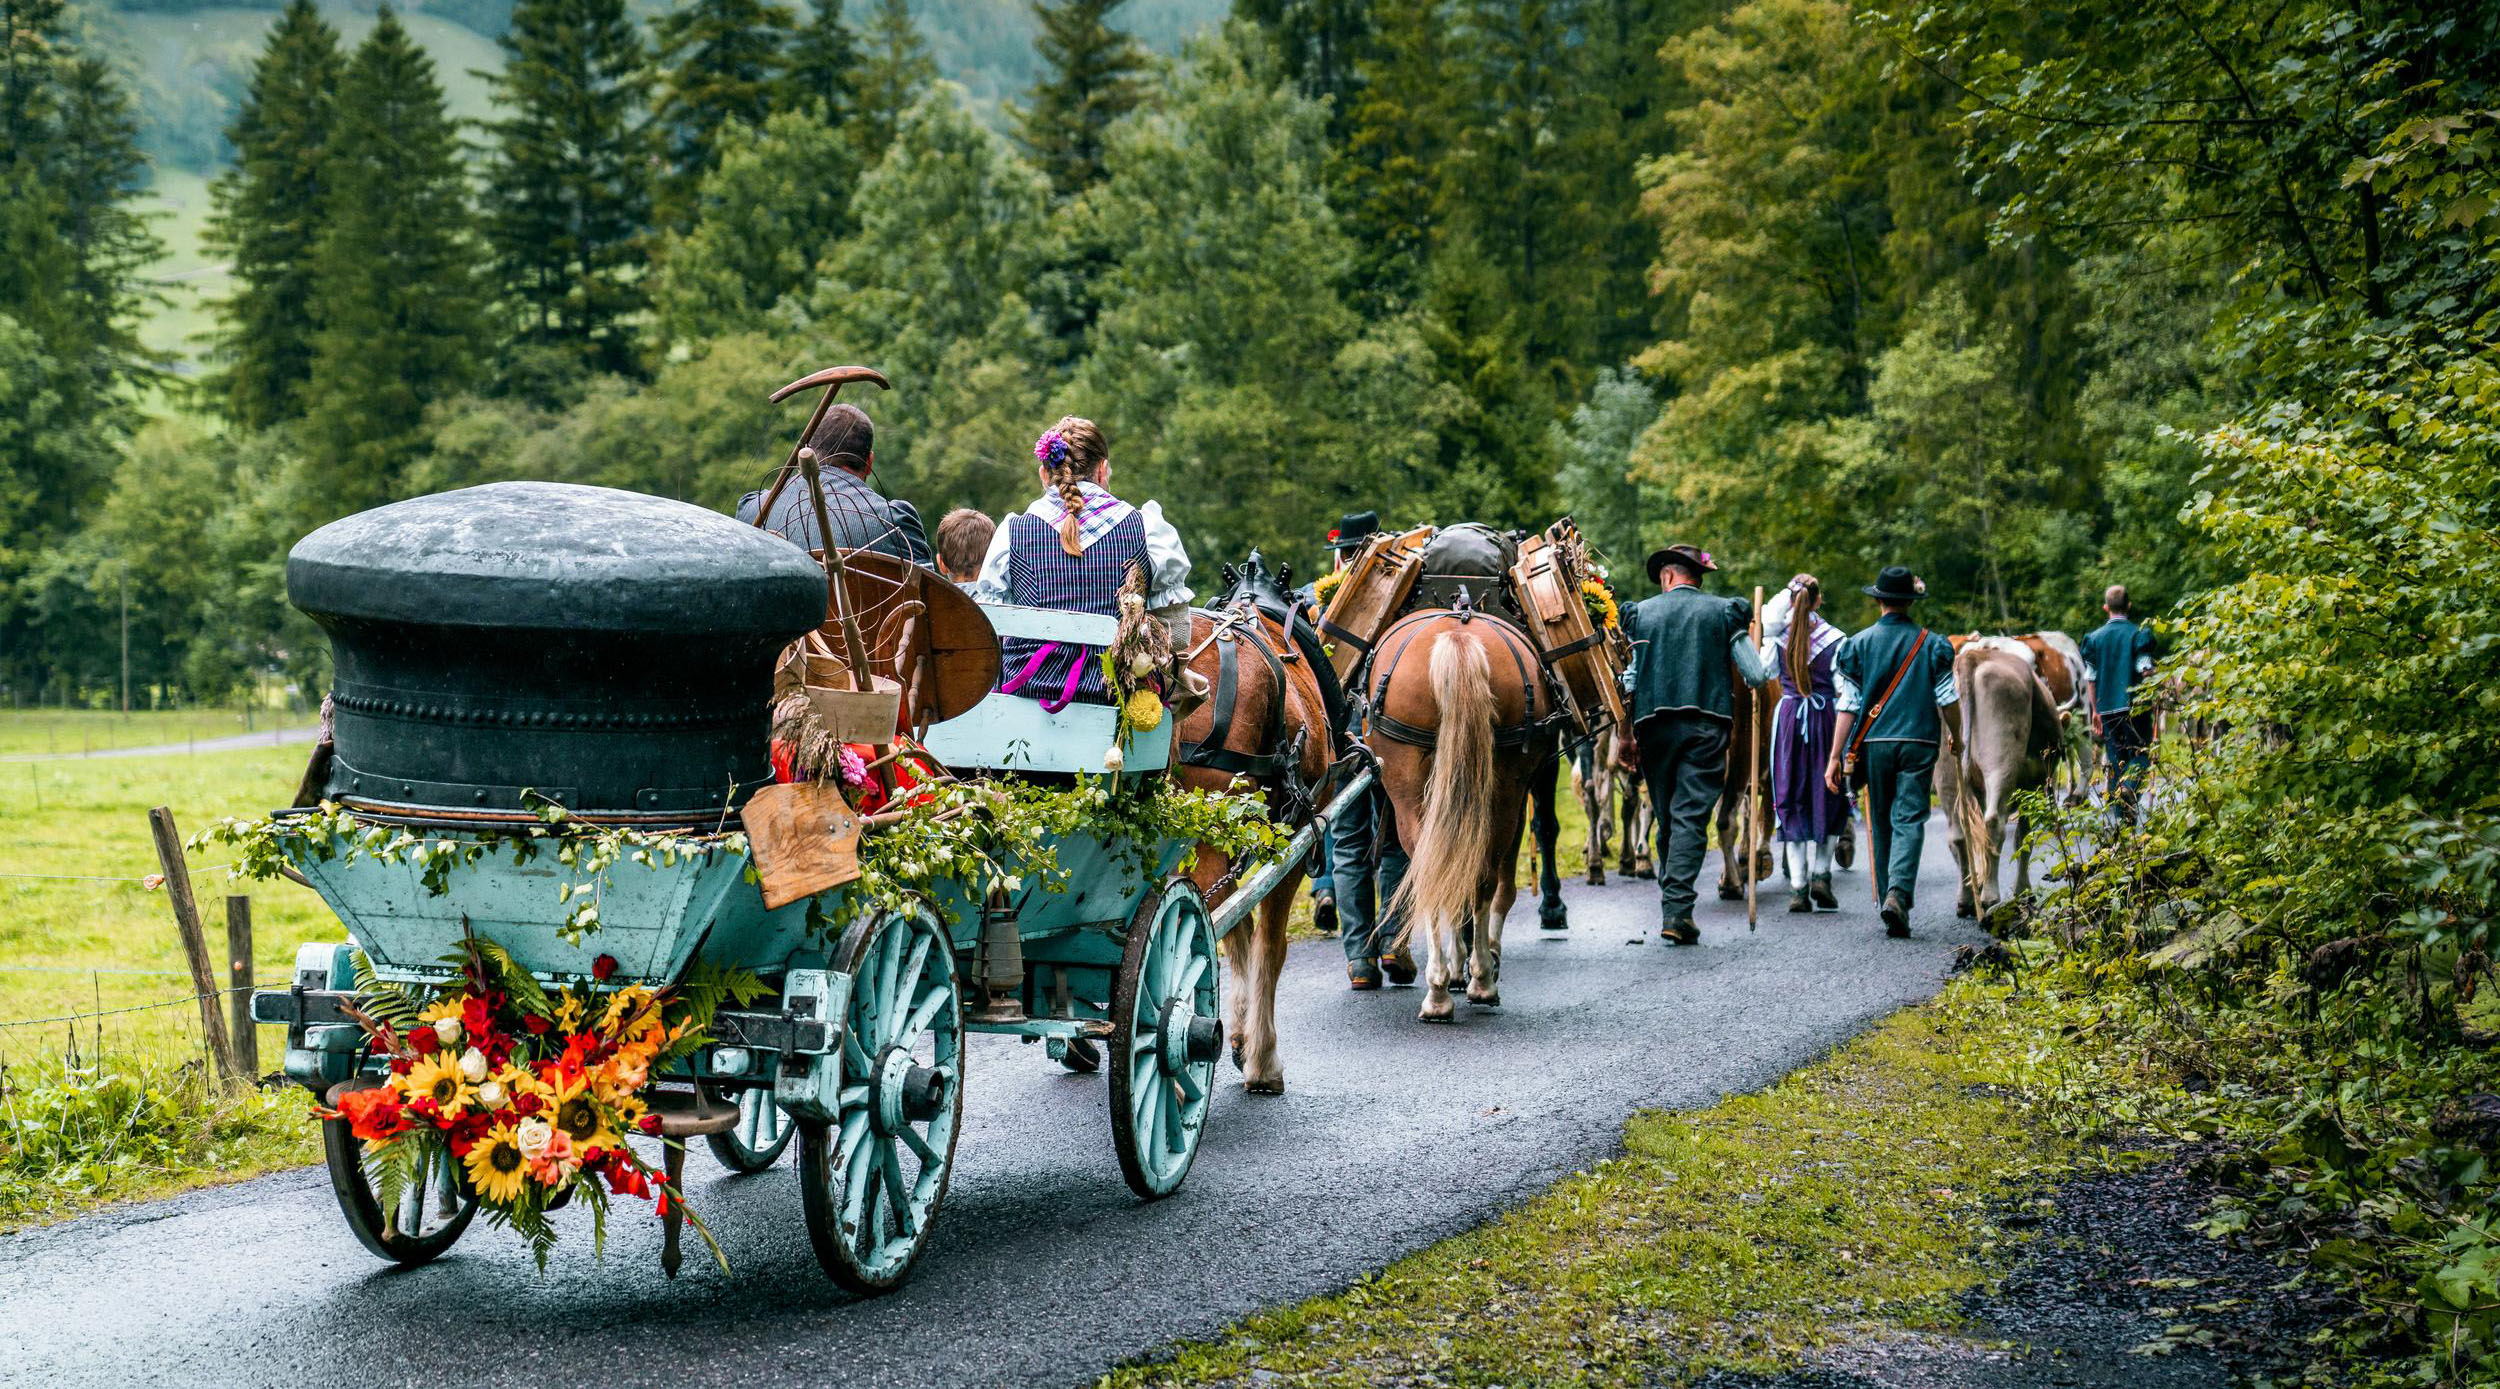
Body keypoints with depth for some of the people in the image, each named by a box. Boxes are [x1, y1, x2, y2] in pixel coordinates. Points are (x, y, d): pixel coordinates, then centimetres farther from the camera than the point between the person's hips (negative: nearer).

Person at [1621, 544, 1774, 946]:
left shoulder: (1641, 612, 8)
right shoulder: (1724, 612, 5)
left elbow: (1629, 678, 5)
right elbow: (1757, 677, 1)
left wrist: (1626, 732, 15)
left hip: (1655, 725, 2)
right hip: (1707, 726, -2)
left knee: (1667, 818, 13)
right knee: (1692, 817, -6)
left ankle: (1672, 903, 18)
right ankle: (1677, 910, -18)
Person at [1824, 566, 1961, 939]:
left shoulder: (1859, 644, 2)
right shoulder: (1932, 644, 2)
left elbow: (1849, 705, -2)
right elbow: (1947, 698, 3)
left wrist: (1836, 757, 0)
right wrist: (1955, 737, 22)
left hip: (1874, 743, 1)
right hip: (1919, 742, -1)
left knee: (1881, 823, 13)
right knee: (1909, 820, -4)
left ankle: (1888, 897, 19)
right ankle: (1899, 892, -25)